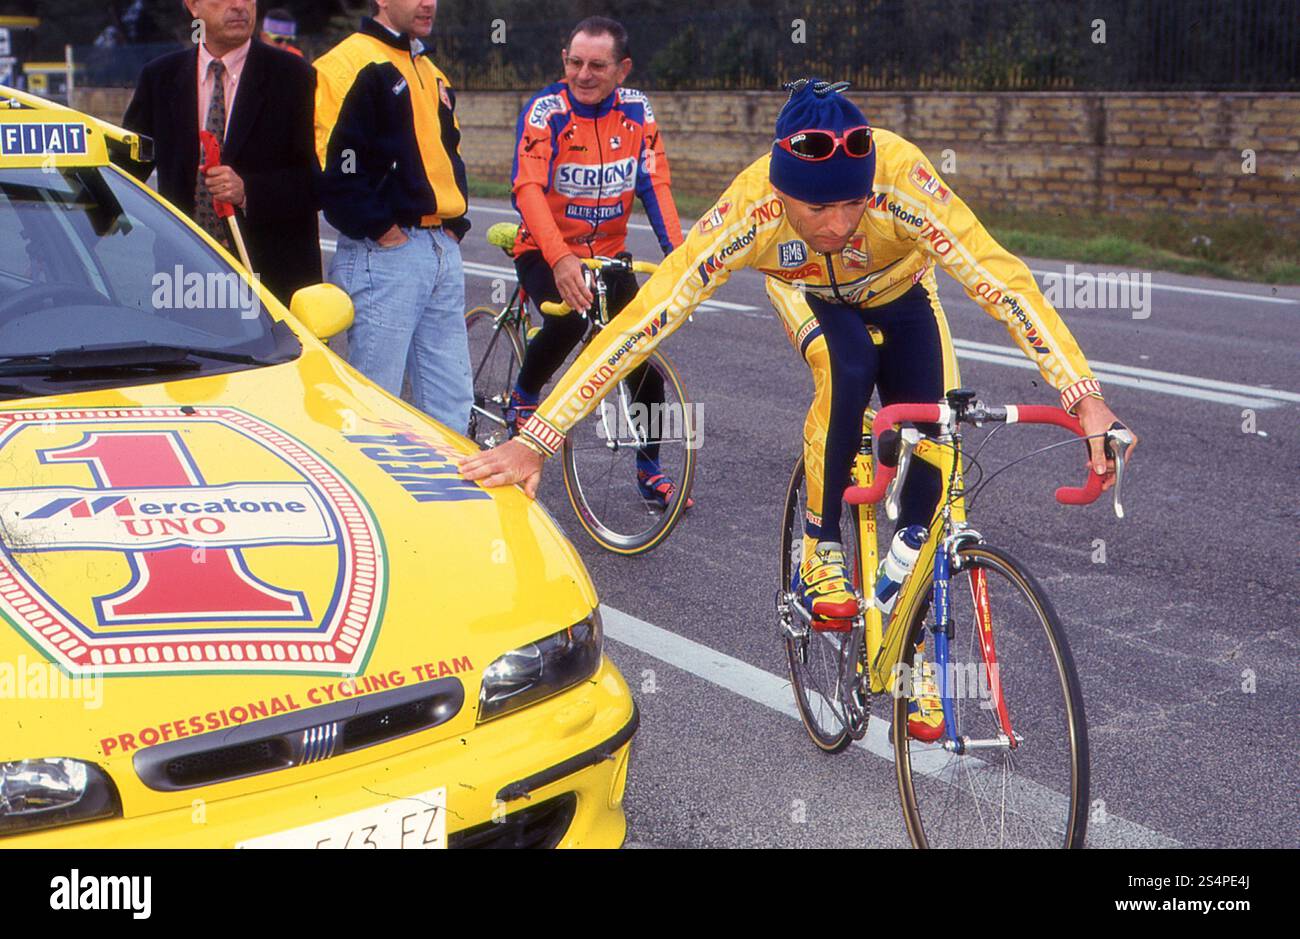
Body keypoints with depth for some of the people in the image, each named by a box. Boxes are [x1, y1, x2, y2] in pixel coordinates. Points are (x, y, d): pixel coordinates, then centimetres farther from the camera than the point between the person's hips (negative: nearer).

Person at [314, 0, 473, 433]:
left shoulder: (432, 74, 20)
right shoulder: (349, 65, -8)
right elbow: (333, 164, -18)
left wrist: (454, 224, 13)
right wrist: (380, 229, -15)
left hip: (444, 251, 8)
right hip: (384, 254, -8)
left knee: (452, 402, 10)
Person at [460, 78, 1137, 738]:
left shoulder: (900, 181, -42)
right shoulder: (751, 211, -40)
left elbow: (999, 279, -46)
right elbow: (646, 317, -41)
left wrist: (1083, 395, -56)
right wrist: (534, 441, -43)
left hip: (900, 293, 1)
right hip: (807, 294, -1)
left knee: (928, 457, -6)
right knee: (847, 367, -35)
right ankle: (821, 554, -14)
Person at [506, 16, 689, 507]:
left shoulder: (636, 110, -5)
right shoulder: (545, 111, -17)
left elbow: (655, 184, -8)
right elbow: (529, 189, -29)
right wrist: (560, 259, -44)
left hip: (608, 254, 4)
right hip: (546, 253, -4)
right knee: (569, 318, -33)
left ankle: (650, 469, 15)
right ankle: (523, 401, -5)